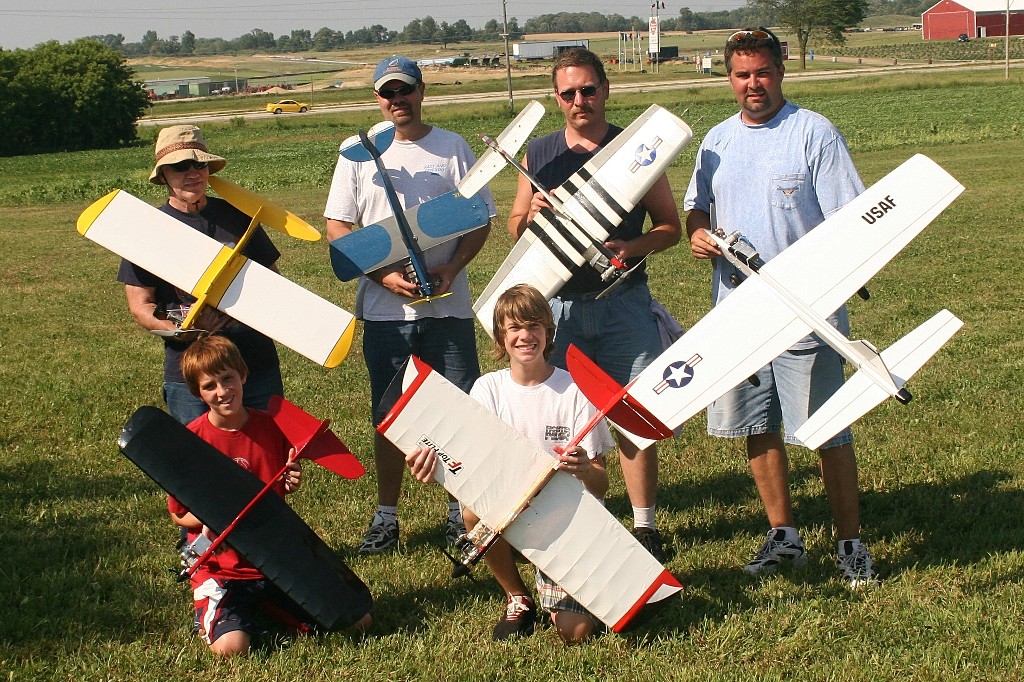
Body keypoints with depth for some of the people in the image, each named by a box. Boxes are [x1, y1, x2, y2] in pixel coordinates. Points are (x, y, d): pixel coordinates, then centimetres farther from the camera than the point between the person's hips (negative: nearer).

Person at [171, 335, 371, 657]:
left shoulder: (272, 427, 2)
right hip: (222, 568, -4)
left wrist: (293, 483, -5)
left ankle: (267, 607, 16)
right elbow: (178, 512, -1)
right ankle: (209, 616, 7)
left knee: (358, 620, -4)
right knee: (231, 648, -29)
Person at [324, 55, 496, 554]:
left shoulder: (453, 148, 6)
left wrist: (450, 269, -12)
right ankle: (386, 515, 17)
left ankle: (461, 511, 15)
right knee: (388, 415, 6)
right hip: (384, 307, 0)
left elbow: (480, 219, 6)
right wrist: (384, 274, -11)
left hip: (448, 304, 0)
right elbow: (338, 227, 3)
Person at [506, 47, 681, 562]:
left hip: (624, 301, -2)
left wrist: (632, 247, -15)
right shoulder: (538, 154, 9)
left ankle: (644, 526, 9)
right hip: (558, 302, 2)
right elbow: (515, 228, 17)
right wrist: (533, 214, -7)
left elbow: (671, 226, 4)